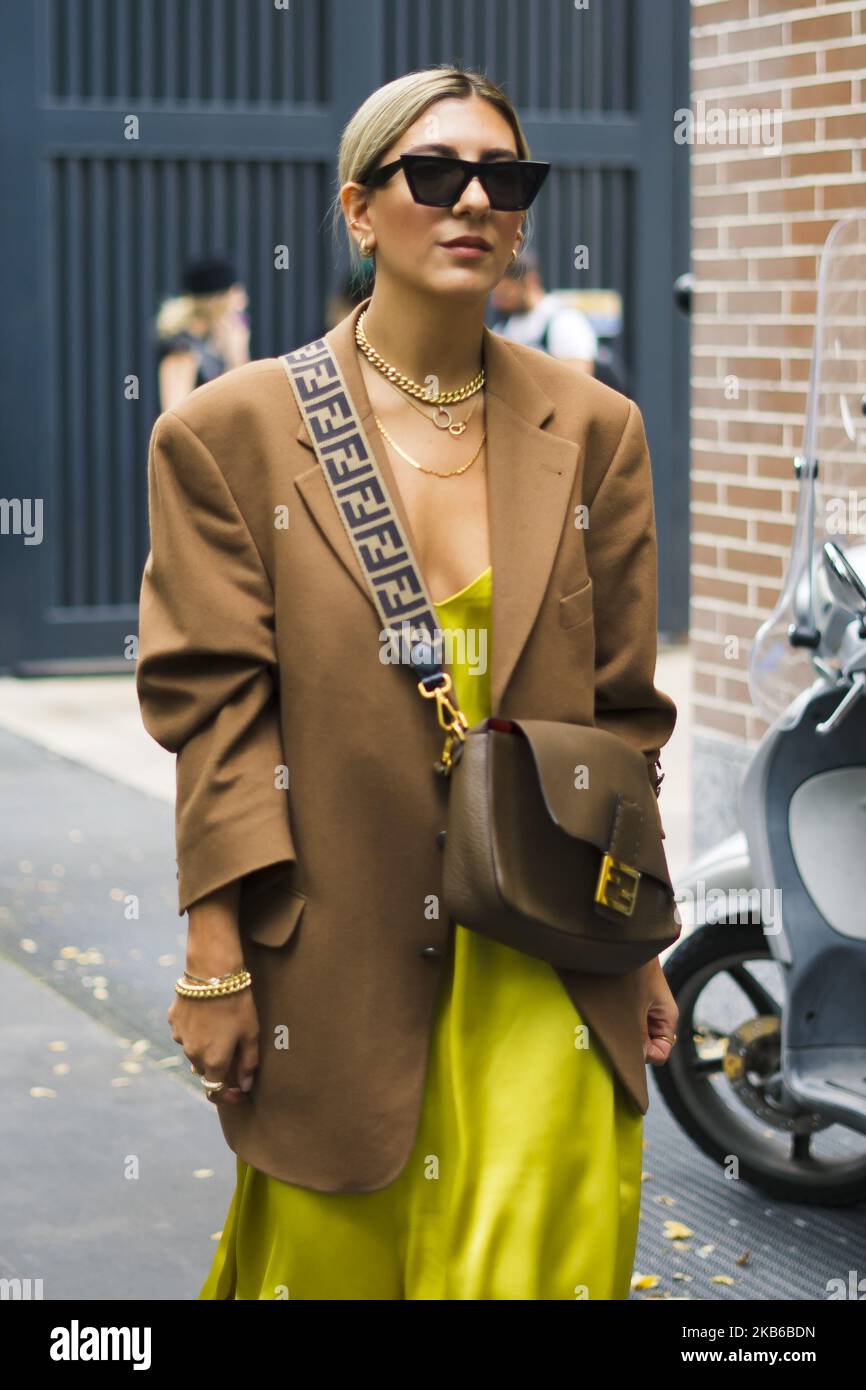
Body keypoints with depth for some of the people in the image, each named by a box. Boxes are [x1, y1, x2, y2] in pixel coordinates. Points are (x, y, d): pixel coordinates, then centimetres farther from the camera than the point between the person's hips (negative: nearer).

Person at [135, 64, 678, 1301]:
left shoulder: (594, 433, 6)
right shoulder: (232, 434, -1)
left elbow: (622, 710, 9)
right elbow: (215, 701, -5)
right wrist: (218, 957, -10)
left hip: (540, 957, 2)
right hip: (333, 956, -1)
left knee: (536, 1263, -5)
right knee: (331, 1262, 11)